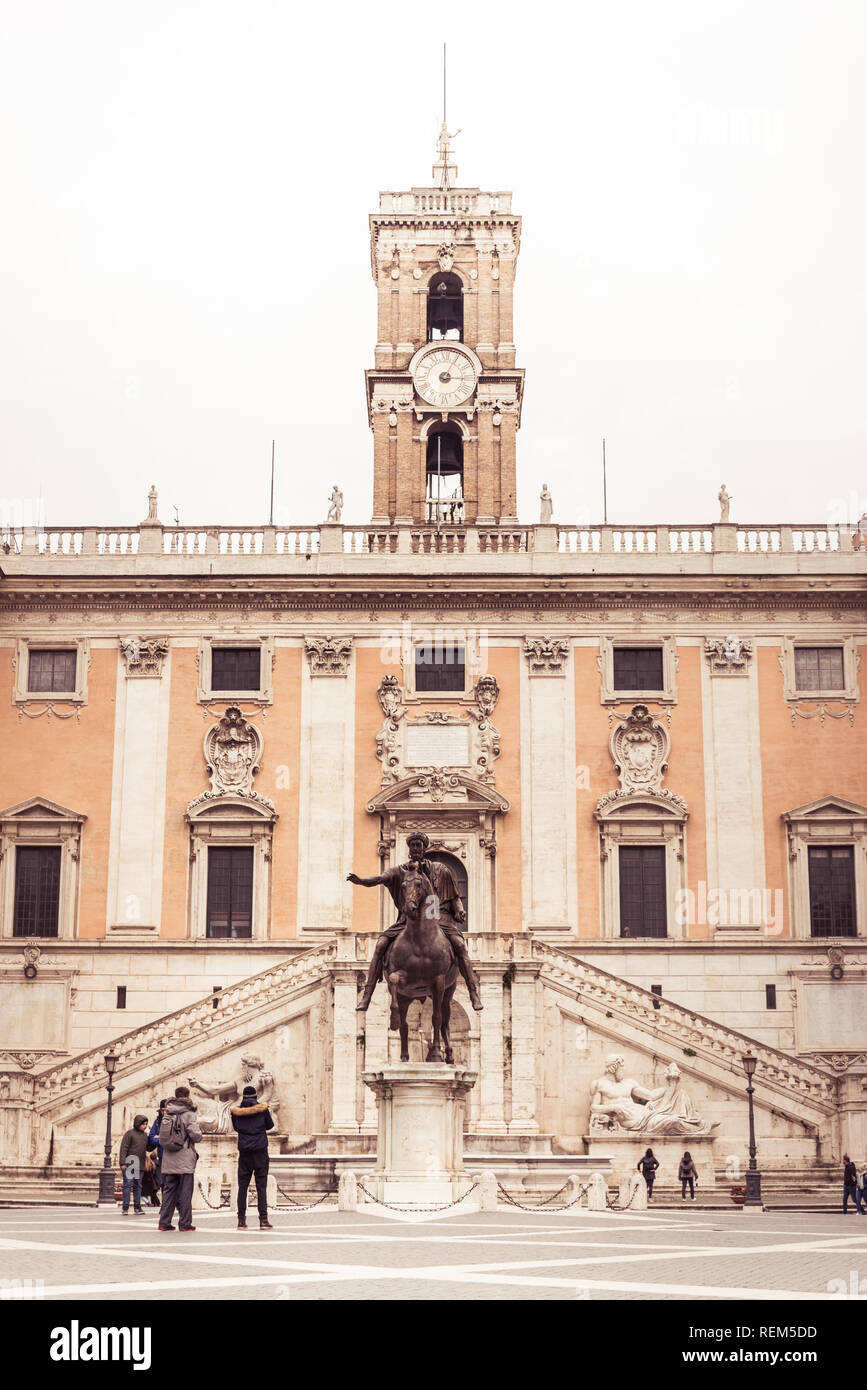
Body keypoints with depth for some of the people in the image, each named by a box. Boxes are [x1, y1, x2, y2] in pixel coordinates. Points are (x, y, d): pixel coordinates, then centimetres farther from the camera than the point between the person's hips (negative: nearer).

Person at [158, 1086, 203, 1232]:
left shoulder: (167, 1113, 7)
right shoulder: (189, 1114, -9)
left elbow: (161, 1136, 6)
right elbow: (195, 1135, -14)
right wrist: (199, 1137, 7)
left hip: (169, 1160, 5)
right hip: (185, 1160, -5)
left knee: (168, 1191, 11)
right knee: (185, 1192, 1)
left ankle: (164, 1222, 10)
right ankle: (185, 1223, 2)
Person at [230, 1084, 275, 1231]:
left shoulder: (236, 1110, 3)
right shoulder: (263, 1109, -1)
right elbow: (270, 1125, 11)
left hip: (244, 1152, 2)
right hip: (260, 1151, -1)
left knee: (242, 1186, 5)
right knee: (261, 1186, 0)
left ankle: (241, 1220, 2)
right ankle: (263, 1220, -5)